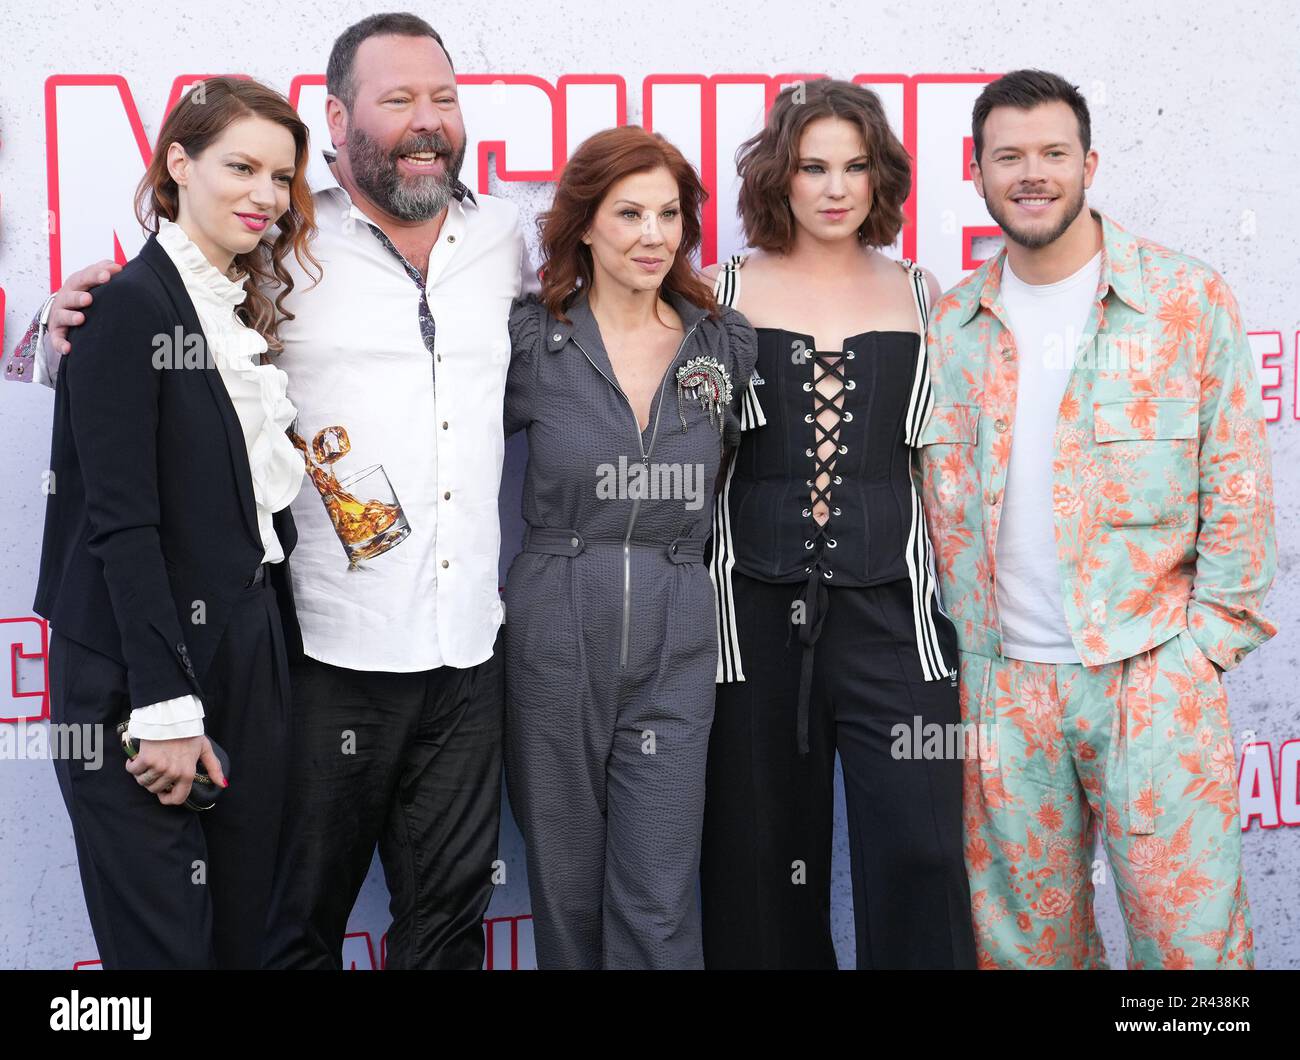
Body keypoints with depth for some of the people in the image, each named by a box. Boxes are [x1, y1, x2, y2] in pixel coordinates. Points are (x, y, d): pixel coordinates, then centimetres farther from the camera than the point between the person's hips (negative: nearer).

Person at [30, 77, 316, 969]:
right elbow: (120, 523, -17)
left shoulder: (248, 315, 12)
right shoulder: (131, 304, -12)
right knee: (165, 941, 1)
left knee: (243, 930, 11)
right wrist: (166, 707, -18)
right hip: (141, 672, -7)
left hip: (249, 659, 7)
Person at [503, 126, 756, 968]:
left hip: (675, 646, 1)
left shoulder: (727, 345, 4)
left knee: (659, 911, -2)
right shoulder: (533, 340, -1)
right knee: (566, 895, 10)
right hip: (555, 638, 0)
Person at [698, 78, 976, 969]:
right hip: (757, 610, 0)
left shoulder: (920, 295, 9)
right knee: (763, 857, 7)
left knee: (916, 857, -5)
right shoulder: (724, 294, 6)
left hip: (890, 604, 0)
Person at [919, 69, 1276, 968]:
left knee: (1188, 929, -4)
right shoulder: (952, 327, 8)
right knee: (1025, 933, 10)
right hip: (1004, 682, 3)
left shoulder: (1189, 301, -1)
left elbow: (1239, 483, 0)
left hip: (1156, 673, -3)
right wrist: (961, 653, 6)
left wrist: (1210, 640, -5)